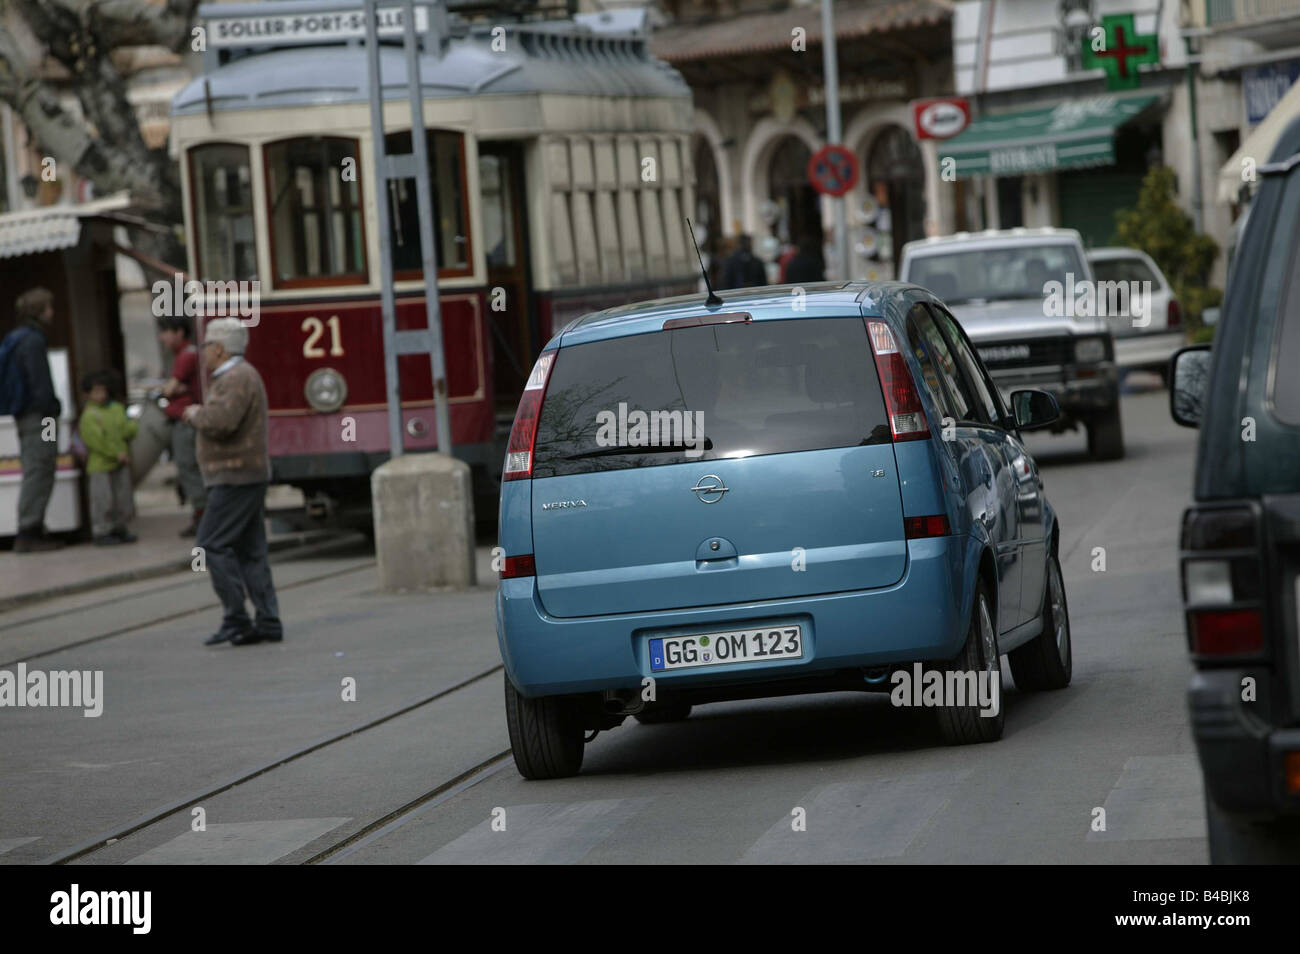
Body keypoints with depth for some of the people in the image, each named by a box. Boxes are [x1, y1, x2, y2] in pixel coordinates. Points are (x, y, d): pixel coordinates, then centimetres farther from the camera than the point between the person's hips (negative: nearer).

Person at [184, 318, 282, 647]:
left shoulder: (237, 379, -14)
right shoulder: (235, 377, 20)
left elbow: (221, 422, -28)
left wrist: (195, 414, -11)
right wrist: (200, 415, 12)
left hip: (235, 478, -10)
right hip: (247, 476, 10)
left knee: (213, 544, -10)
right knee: (249, 551, 8)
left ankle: (235, 619, -12)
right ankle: (268, 622, 5)